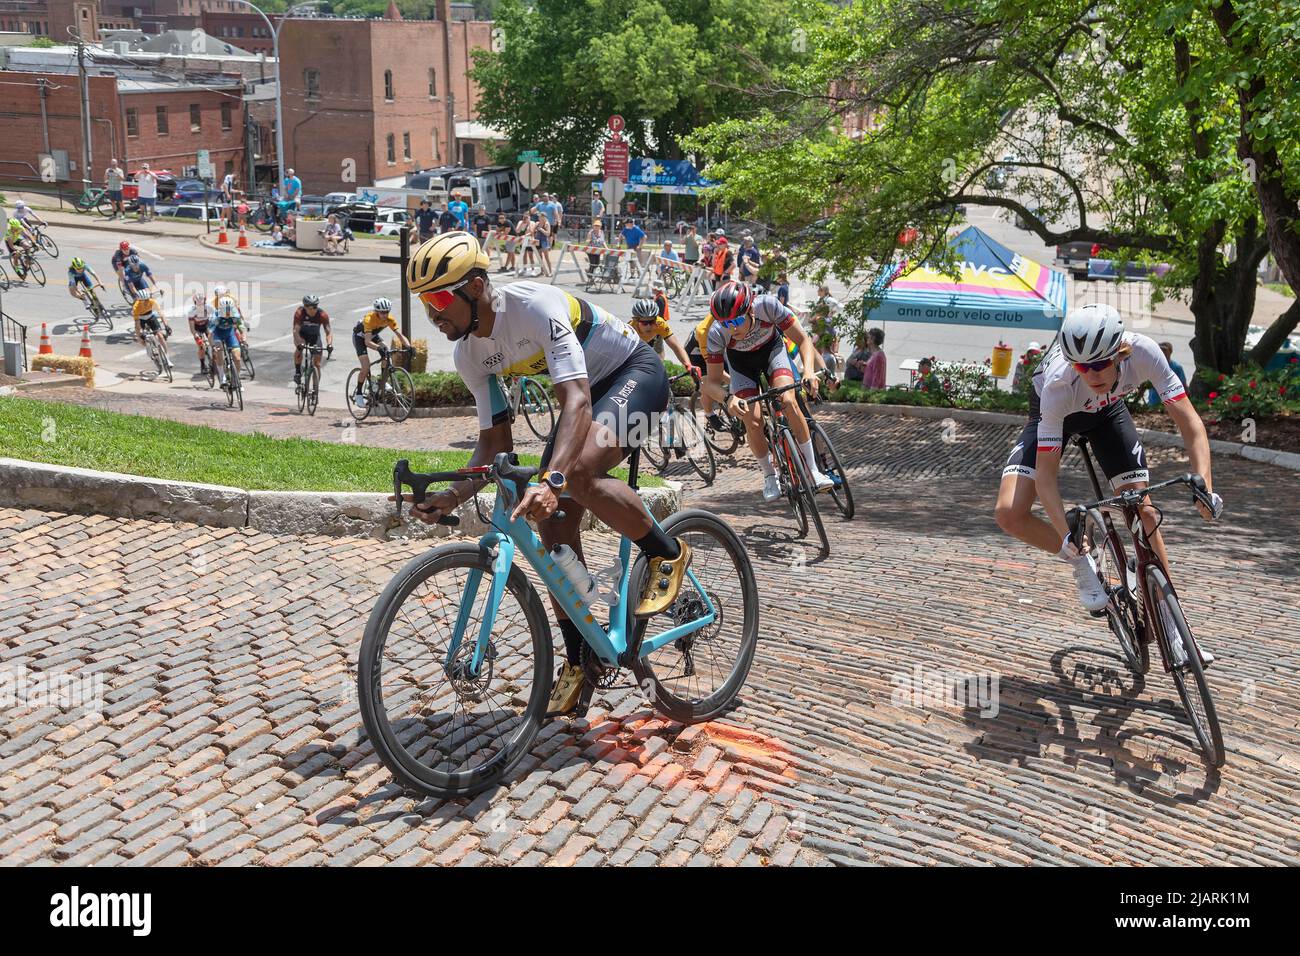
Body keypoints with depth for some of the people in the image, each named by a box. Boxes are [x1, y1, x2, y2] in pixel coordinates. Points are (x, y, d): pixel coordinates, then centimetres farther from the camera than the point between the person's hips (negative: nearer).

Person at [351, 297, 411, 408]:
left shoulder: (390, 319, -24)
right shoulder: (369, 319, -39)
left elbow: (400, 335, -26)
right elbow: (367, 341, -47)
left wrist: (409, 346, -44)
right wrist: (378, 347, -66)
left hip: (373, 335, 5)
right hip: (360, 337, -5)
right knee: (366, 368, -19)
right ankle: (358, 394, -2)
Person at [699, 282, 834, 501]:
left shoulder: (767, 305, -37)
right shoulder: (717, 333, -35)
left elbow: (803, 339, -28)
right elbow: (712, 381, -29)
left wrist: (809, 371, -46)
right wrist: (728, 399, -50)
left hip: (772, 348, 0)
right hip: (740, 360, 0)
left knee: (789, 402, -25)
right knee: (753, 423, -16)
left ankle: (813, 470, -13)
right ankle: (770, 476, 9)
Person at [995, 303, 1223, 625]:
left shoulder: (1143, 351, -36)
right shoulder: (1058, 384, -40)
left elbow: (1189, 421, -32)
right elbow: (1046, 471, -36)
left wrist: (1204, 487, -46)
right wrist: (1068, 536, -47)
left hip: (1108, 410, 2)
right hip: (1053, 413, -2)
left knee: (1144, 511, -9)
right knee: (1009, 513, -21)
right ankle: (1081, 562, 4)